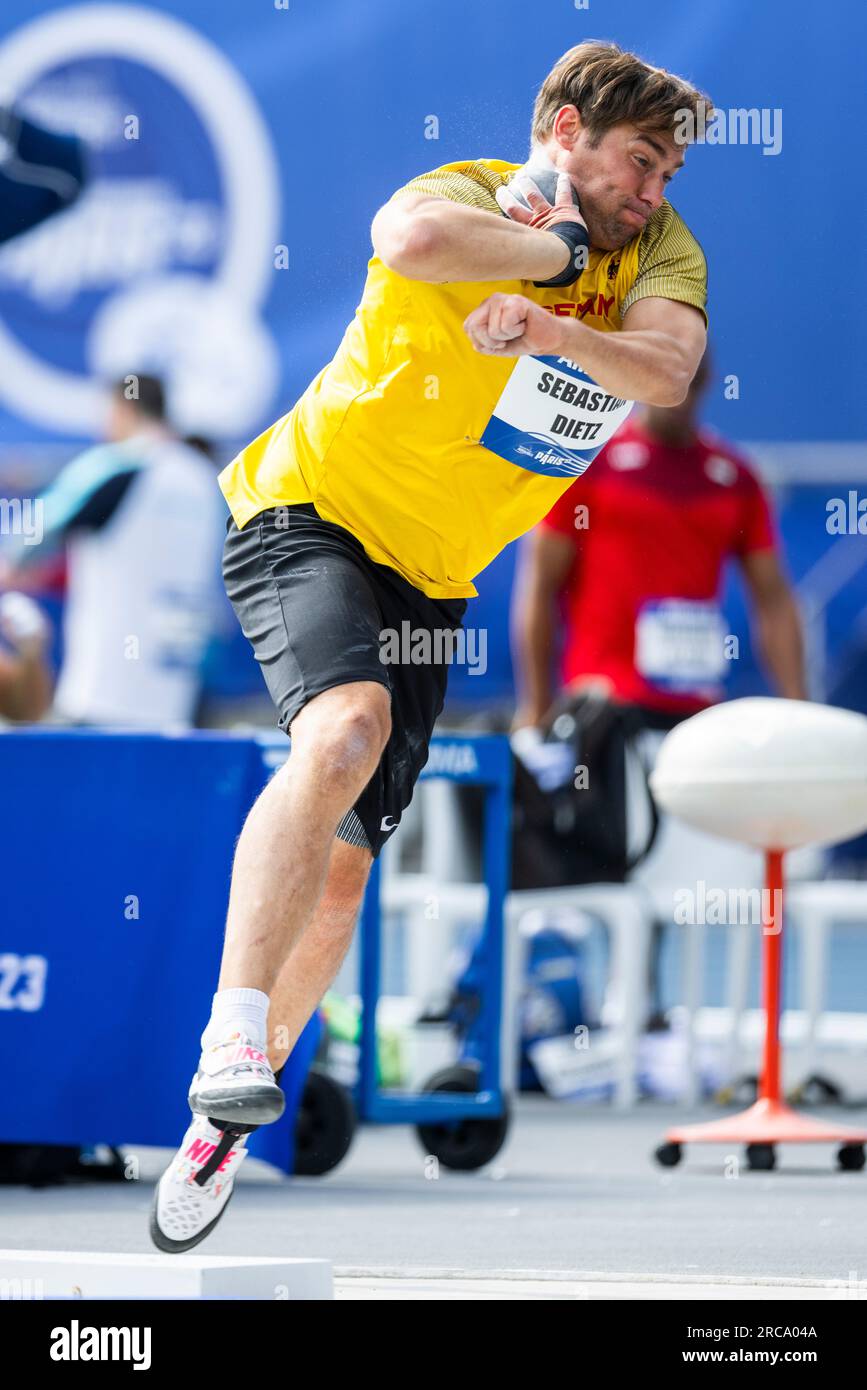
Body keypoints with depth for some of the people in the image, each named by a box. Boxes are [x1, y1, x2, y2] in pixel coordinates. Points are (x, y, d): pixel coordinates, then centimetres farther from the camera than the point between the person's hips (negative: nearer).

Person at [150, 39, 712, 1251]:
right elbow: (410, 239, -43)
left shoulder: (662, 251, -2)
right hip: (311, 513, -6)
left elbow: (668, 371, -21)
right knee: (346, 729, -34)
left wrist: (550, 325, -38)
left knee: (343, 867, 4)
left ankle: (220, 1127, 20)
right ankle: (234, 1038, -35)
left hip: (433, 578, 6)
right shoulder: (480, 199, -17)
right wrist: (564, 251, -29)